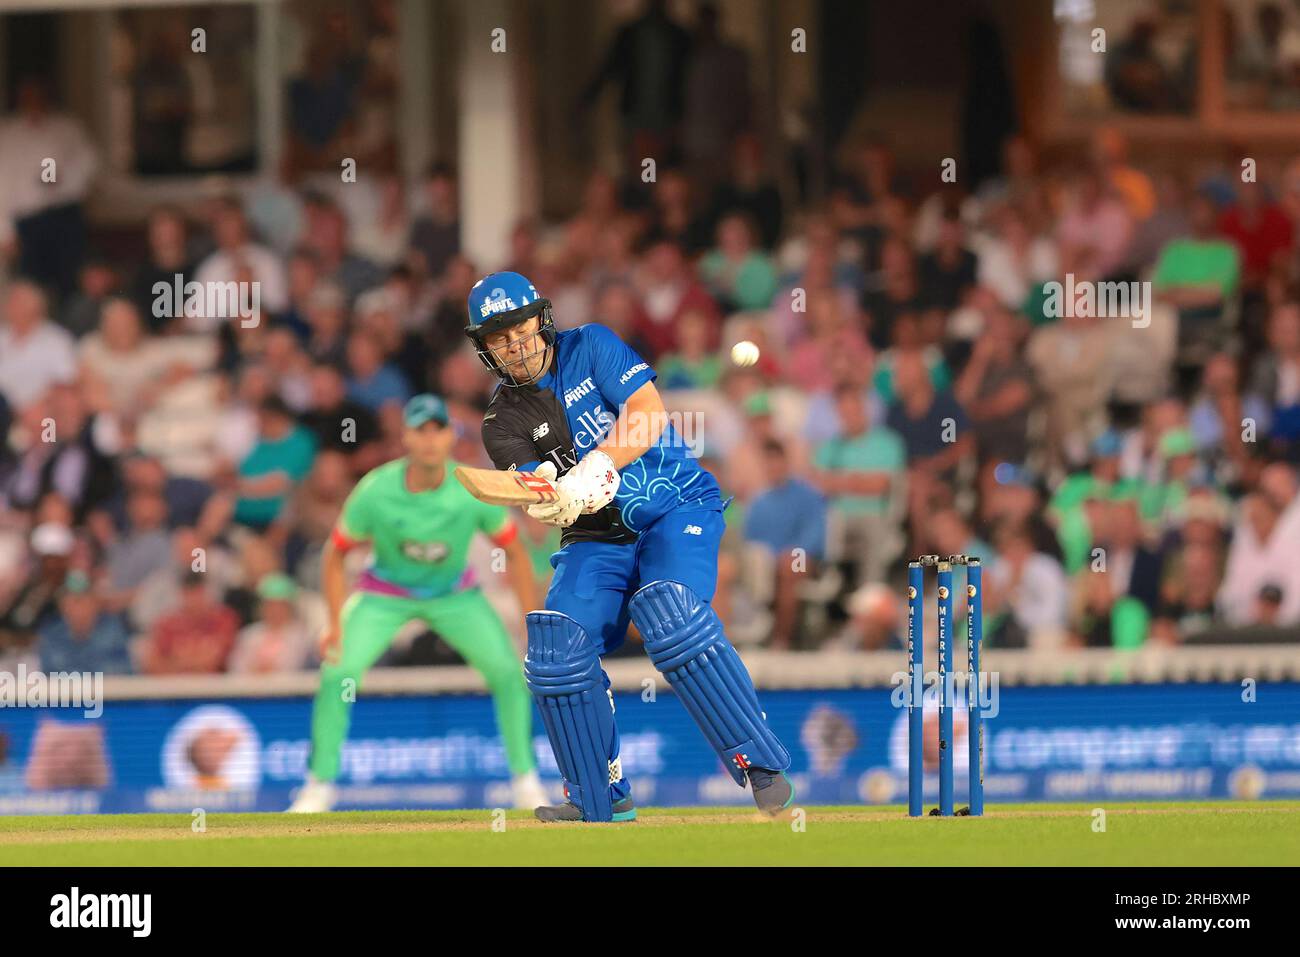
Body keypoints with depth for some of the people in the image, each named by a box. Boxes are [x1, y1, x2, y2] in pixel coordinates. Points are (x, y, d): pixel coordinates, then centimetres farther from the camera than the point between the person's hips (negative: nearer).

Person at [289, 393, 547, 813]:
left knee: (508, 672, -15)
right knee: (337, 674, -18)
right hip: (384, 595, -1)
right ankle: (320, 785, -1)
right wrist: (336, 625, -17)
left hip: (455, 595, 1)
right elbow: (335, 555, -11)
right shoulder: (375, 492, -27)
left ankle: (526, 781, 3)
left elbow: (515, 554, -10)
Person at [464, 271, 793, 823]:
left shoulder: (591, 347, -1)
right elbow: (539, 500, -12)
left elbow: (648, 417, -15)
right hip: (599, 538, 4)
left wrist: (593, 468, -28)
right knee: (558, 643, -17)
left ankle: (760, 765, -26)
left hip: (678, 509, -4)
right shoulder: (504, 422, 4)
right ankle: (600, 800, -1)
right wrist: (550, 500, -36)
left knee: (670, 617, -30)